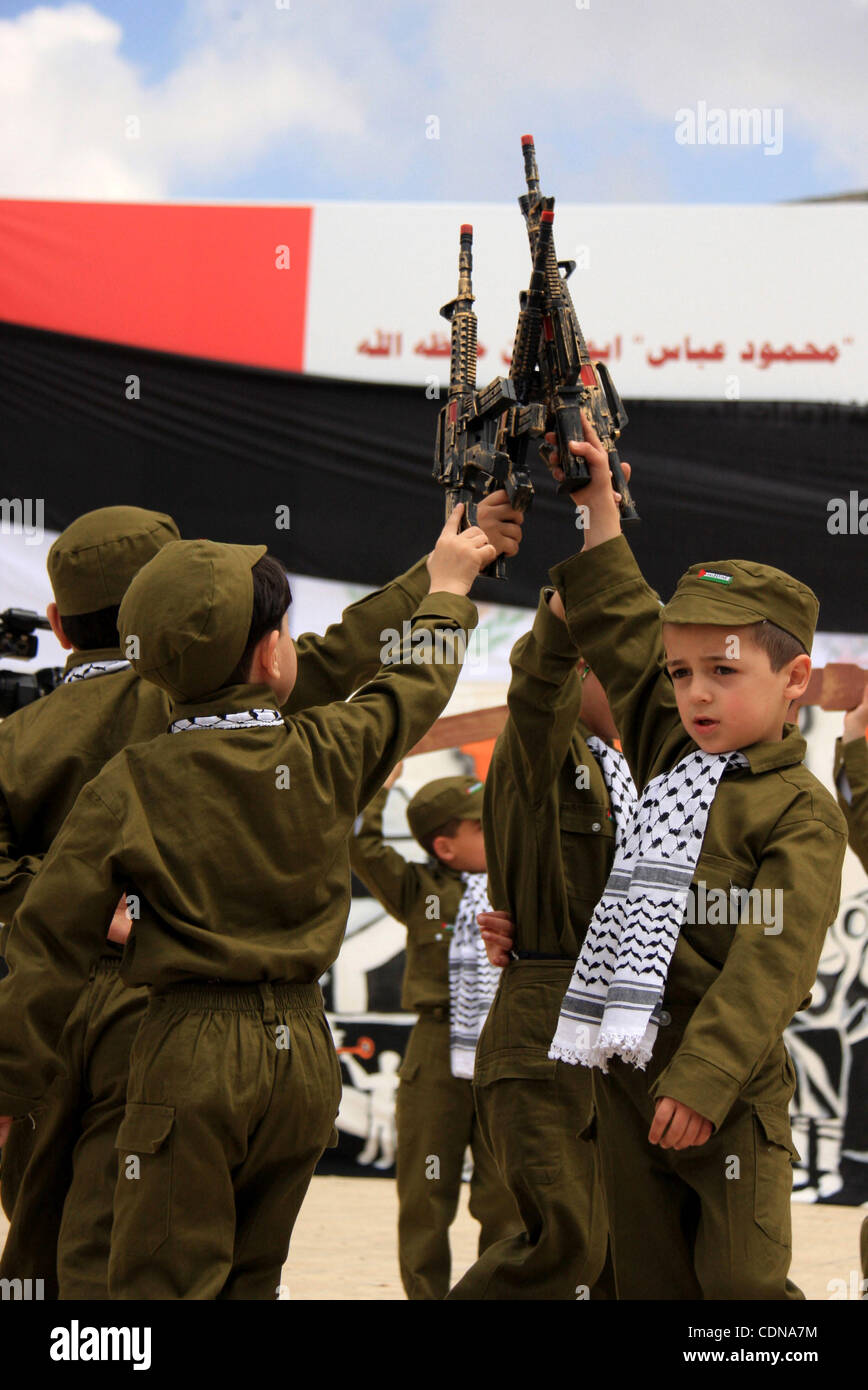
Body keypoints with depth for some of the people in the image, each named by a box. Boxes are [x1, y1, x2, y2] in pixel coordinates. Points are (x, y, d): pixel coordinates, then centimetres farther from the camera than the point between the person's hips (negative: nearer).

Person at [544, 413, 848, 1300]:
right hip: (627, 1064, 7)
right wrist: (596, 511, 15)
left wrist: (702, 1080, -22)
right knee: (648, 1275, 10)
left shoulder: (800, 811, -8)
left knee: (743, 1281, -9)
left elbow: (771, 963, -16)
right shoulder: (671, 753, 13)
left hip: (726, 1089, -7)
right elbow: (625, 633, 19)